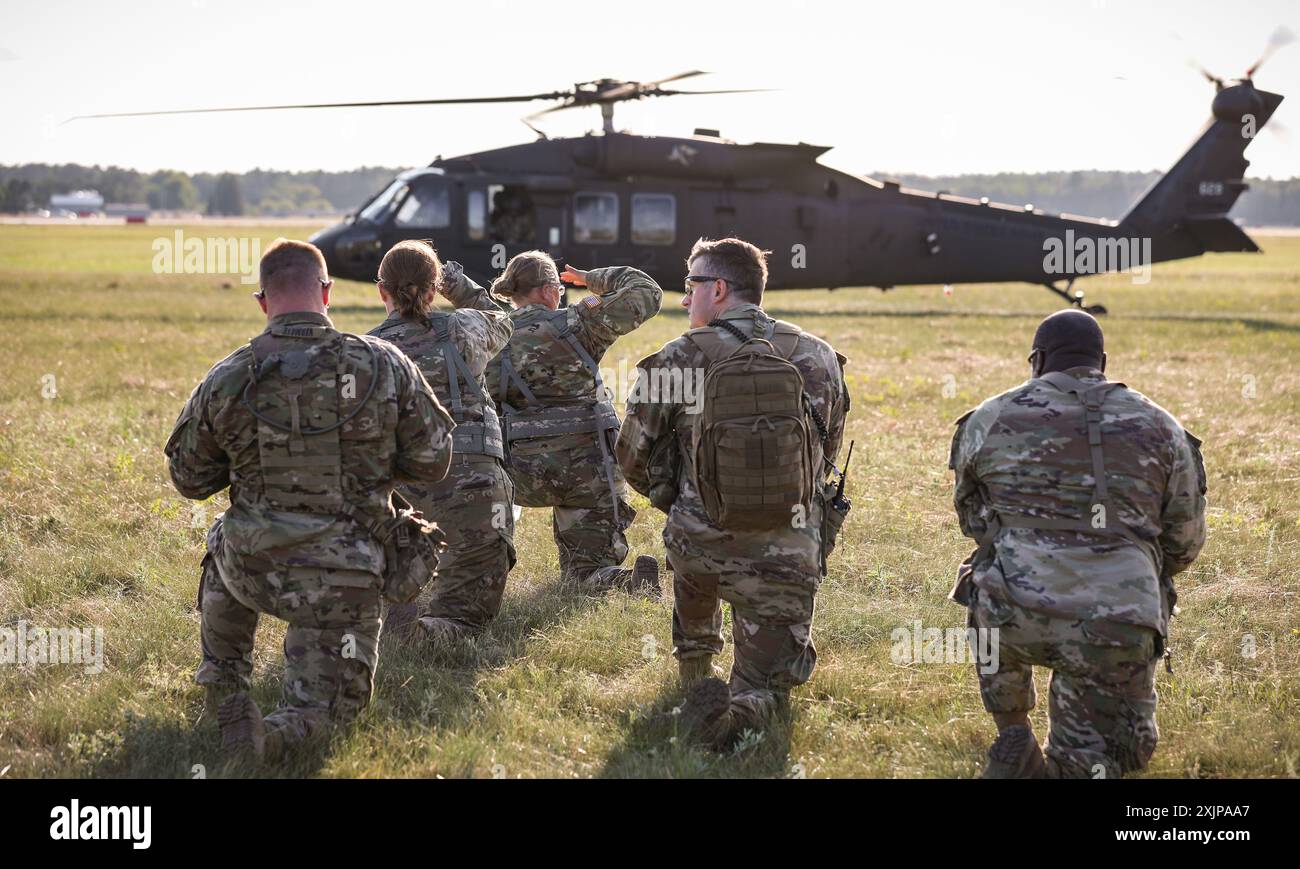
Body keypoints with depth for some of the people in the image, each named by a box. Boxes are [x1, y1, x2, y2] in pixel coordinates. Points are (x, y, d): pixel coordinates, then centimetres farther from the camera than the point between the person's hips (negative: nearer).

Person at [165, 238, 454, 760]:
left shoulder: (227, 380, -8)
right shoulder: (385, 366, -10)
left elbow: (189, 479, 5)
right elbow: (432, 462, -1)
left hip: (253, 572, 1)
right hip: (344, 583, -1)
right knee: (331, 699, 20)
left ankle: (225, 694, 30)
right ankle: (286, 731, -14)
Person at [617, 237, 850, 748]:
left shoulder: (680, 358, -6)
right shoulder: (820, 358, 1)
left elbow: (634, 459, 2)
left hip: (700, 547, 0)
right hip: (787, 558, 0)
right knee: (768, 689, 15)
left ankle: (695, 663, 46)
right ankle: (736, 713, -18)